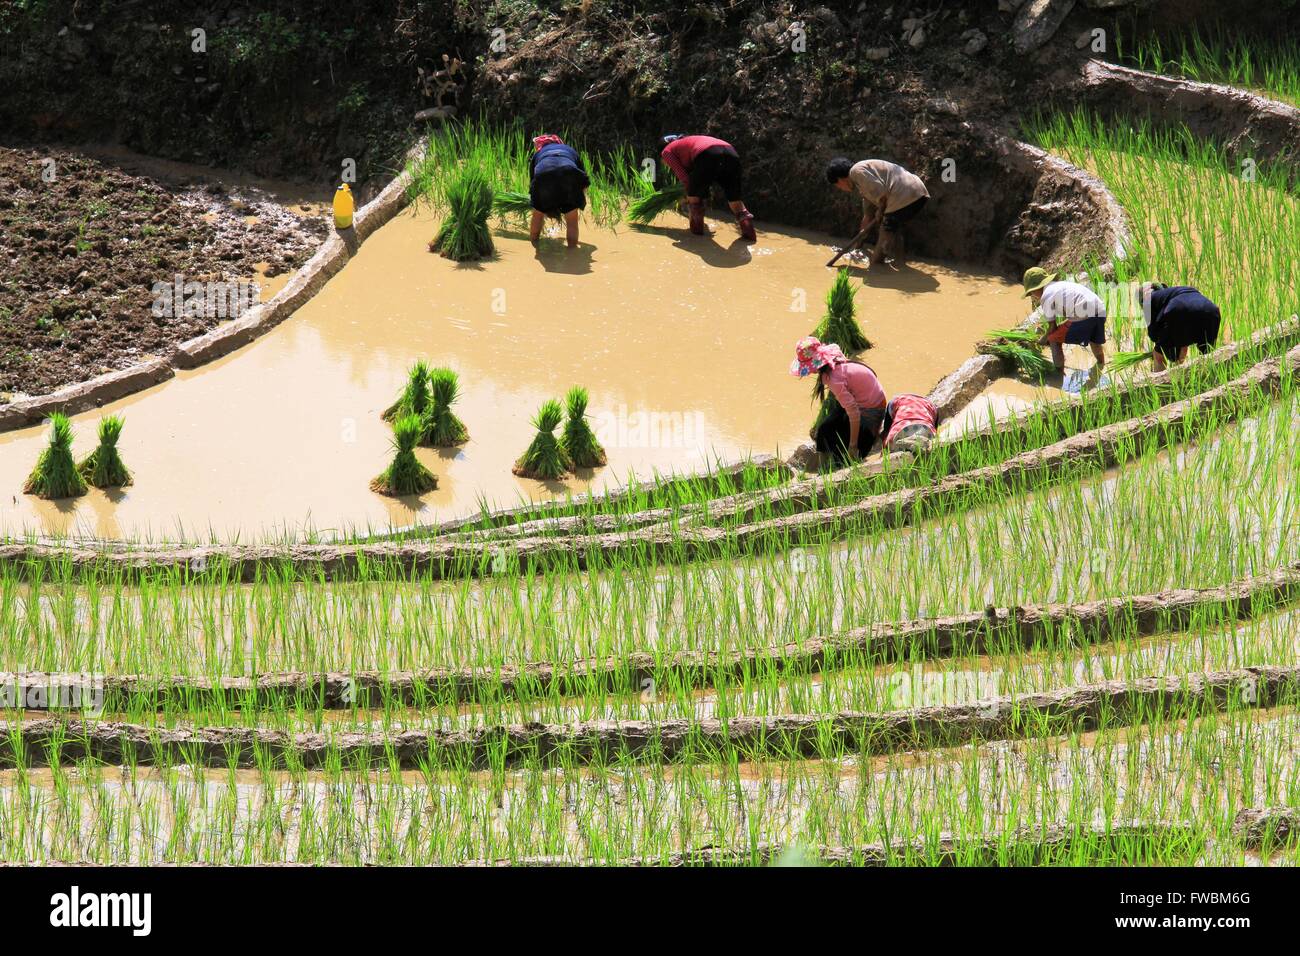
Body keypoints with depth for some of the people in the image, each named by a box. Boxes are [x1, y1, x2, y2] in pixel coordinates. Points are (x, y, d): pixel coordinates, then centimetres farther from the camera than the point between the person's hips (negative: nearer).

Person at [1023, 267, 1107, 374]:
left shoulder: (1046, 296, 2)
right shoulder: (1061, 285, 28)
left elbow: (1052, 327, 5)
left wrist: (1043, 340, 23)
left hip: (1084, 315, -9)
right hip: (1101, 311, 9)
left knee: (1054, 341, 6)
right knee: (1094, 341, 35)